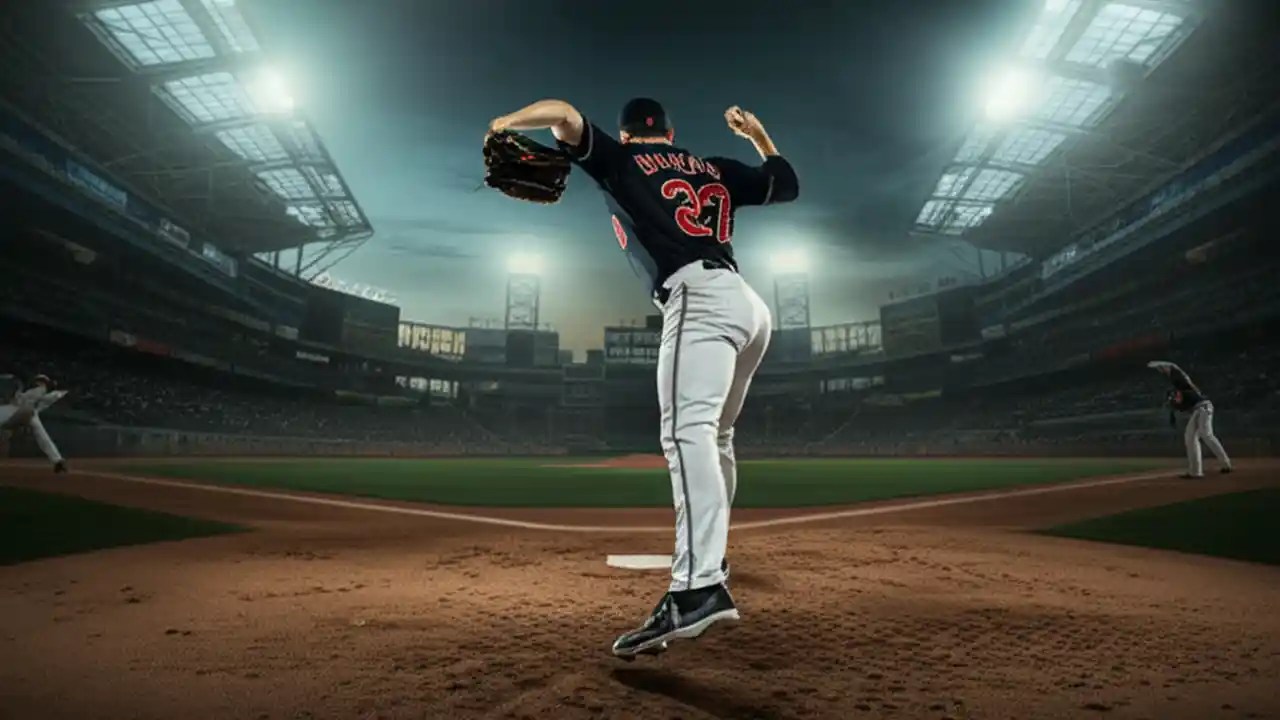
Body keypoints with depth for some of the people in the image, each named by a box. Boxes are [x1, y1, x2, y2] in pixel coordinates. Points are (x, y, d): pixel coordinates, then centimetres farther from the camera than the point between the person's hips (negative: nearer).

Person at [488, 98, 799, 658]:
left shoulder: (619, 160, 14)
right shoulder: (717, 169, 28)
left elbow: (565, 115, 1)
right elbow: (788, 184, 35)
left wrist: (507, 123, 20)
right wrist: (757, 135, 49)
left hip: (698, 300, -7)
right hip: (747, 303, 8)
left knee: (687, 431, -25)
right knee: (715, 434, 19)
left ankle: (699, 587, -40)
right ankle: (708, 555, 28)